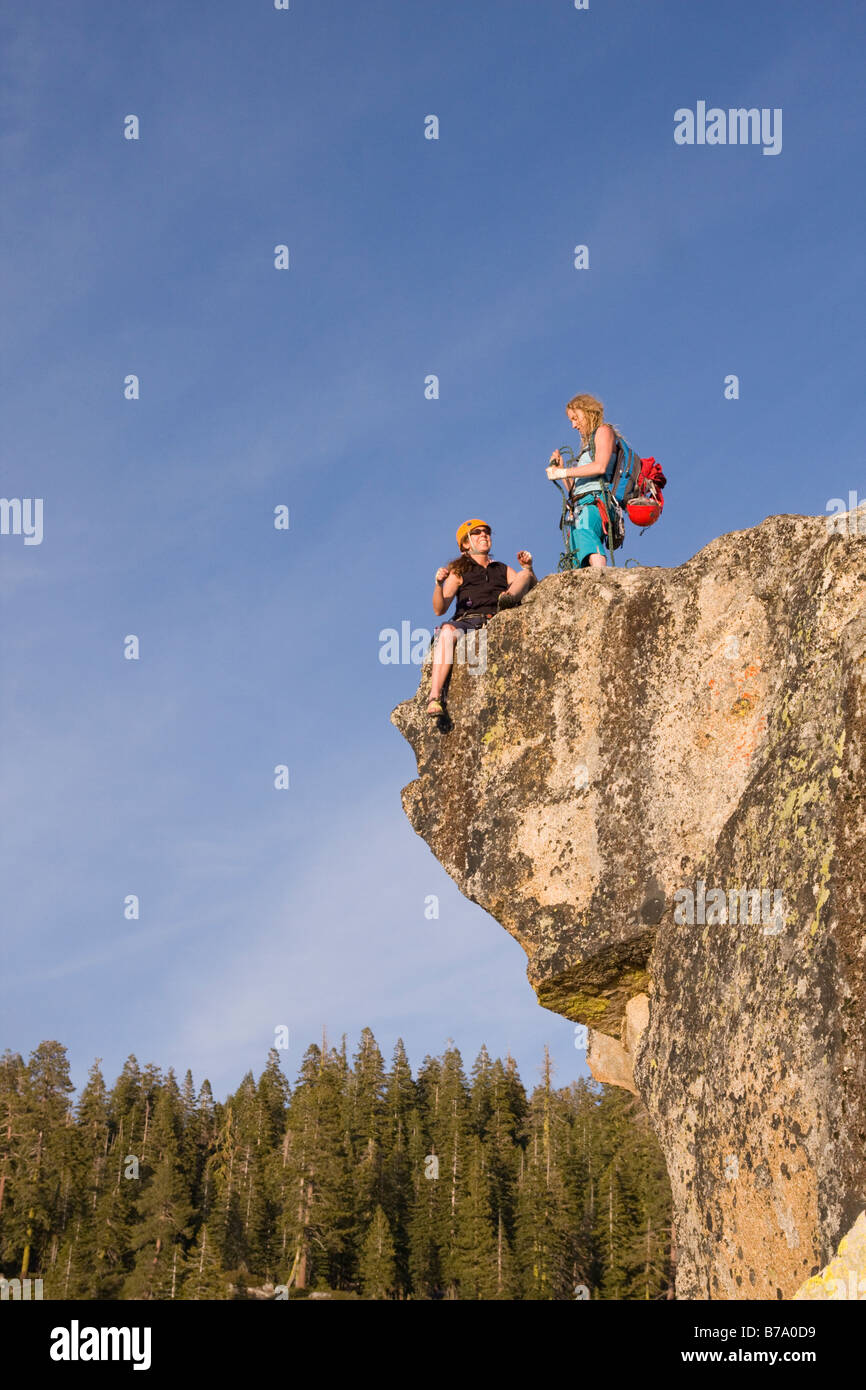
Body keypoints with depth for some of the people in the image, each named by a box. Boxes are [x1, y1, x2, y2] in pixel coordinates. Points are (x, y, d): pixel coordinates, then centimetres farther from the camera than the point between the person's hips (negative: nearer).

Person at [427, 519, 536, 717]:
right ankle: (434, 698, -49)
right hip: (467, 622, -2)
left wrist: (528, 568, 3)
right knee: (447, 632, -38)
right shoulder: (459, 571, 24)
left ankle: (508, 599, -41)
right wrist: (439, 584, -8)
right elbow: (439, 610, 11)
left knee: (524, 574, -6)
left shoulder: (503, 570, 31)